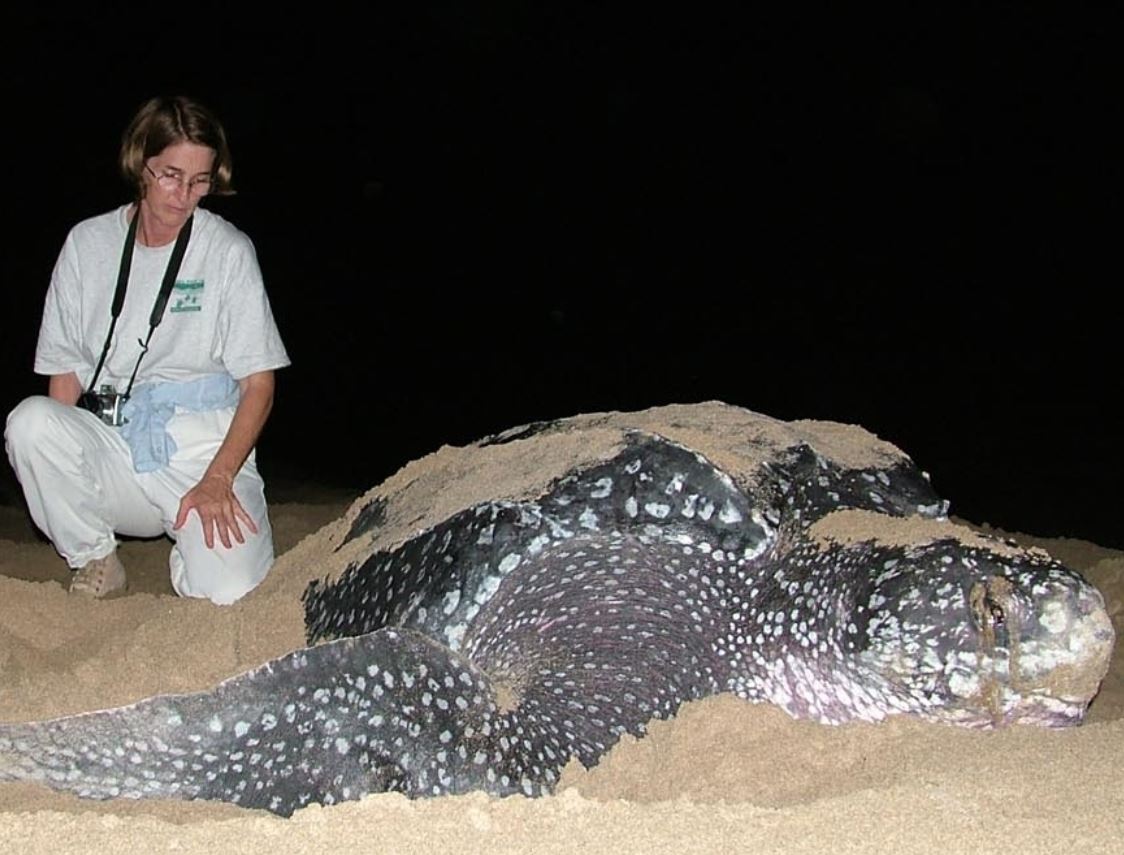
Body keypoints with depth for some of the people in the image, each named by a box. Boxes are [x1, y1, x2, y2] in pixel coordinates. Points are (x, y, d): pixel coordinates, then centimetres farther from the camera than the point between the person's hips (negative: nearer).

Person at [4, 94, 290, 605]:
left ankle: (189, 551, 13)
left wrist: (217, 479, -15)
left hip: (208, 451, -2)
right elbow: (65, 372, 7)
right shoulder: (88, 244, 6)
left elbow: (259, 383, -3)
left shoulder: (228, 251, 0)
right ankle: (95, 562, -5)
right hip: (110, 447, 3)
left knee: (229, 592, -25)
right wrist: (59, 448, -11)